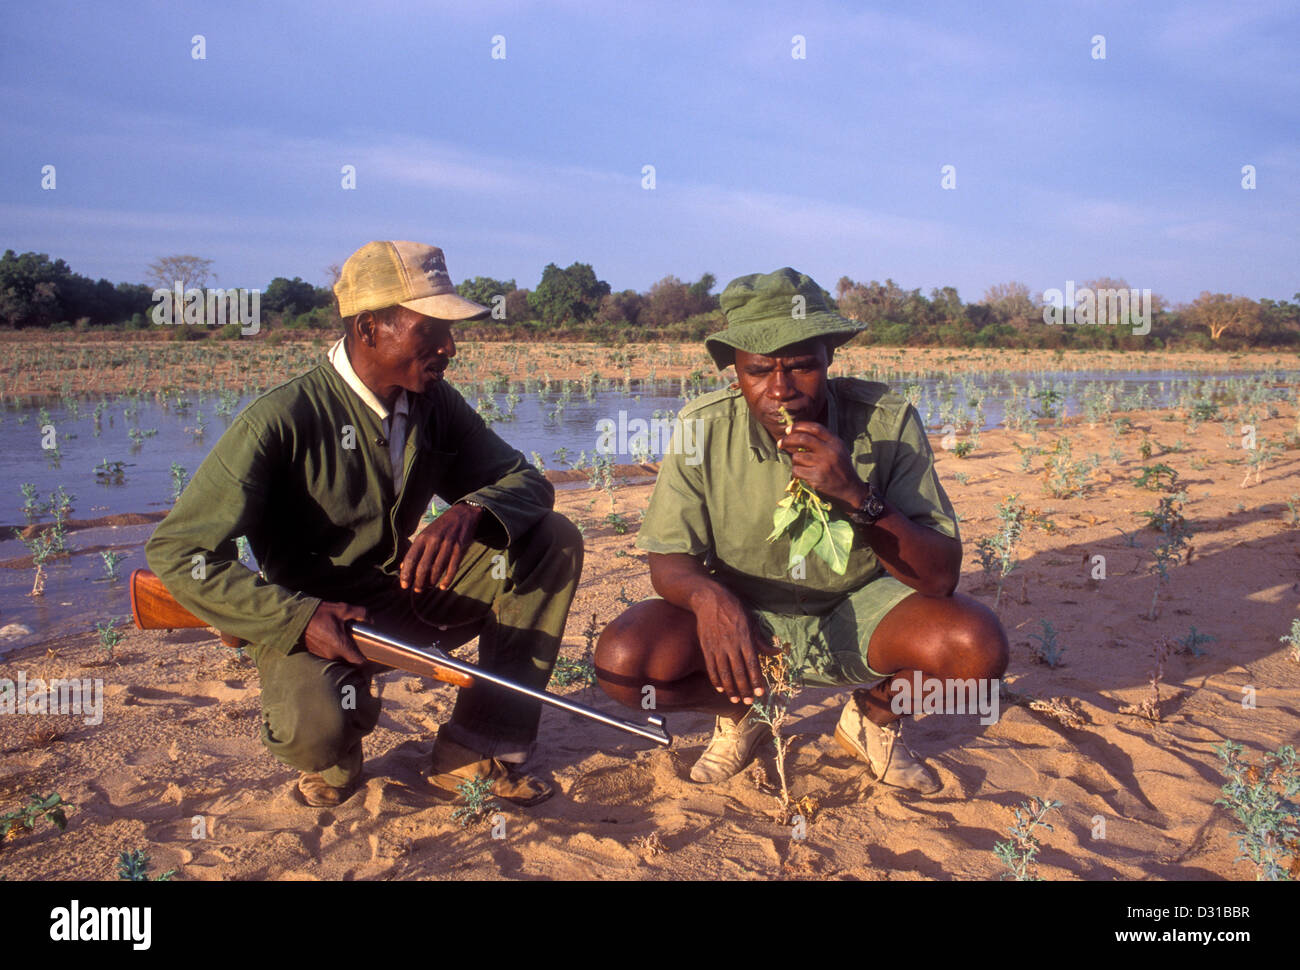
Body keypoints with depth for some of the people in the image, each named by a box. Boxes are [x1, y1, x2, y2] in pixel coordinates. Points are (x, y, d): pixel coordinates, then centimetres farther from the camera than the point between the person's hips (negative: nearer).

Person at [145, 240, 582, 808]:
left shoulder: (435, 404, -1)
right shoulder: (282, 419, -19)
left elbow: (528, 482, 0)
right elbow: (176, 551, -19)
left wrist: (471, 512, -25)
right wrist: (300, 619, -30)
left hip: (406, 600, 6)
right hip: (310, 623, -5)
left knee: (553, 539, -12)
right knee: (314, 732, -38)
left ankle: (473, 756, -10)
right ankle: (333, 754, 4)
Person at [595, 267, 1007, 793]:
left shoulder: (887, 422, -18)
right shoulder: (703, 428, -17)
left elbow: (941, 577, -20)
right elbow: (668, 559, -12)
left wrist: (857, 496, -37)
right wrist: (706, 595, -37)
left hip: (857, 610, 0)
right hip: (744, 615, 0)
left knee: (979, 645, -27)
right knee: (622, 660, -25)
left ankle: (872, 718, 8)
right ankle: (740, 714, 9)